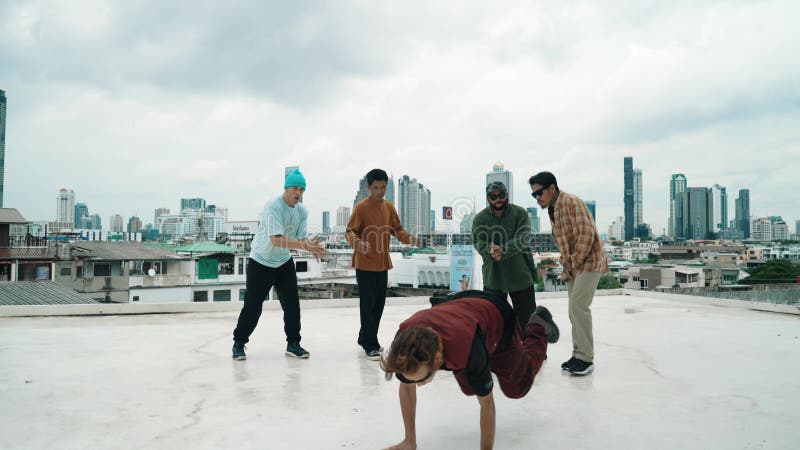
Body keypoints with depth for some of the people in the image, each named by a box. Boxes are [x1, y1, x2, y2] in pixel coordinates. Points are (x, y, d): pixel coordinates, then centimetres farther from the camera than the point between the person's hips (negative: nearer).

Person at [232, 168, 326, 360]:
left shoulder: (302, 211, -3)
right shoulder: (273, 206, -24)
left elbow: (301, 239, -6)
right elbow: (276, 240, -32)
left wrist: (313, 249, -29)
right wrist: (305, 245, -39)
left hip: (284, 262, 6)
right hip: (260, 263, -5)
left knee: (292, 303, 2)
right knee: (252, 306, 0)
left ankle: (293, 344, 15)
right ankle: (239, 343, 19)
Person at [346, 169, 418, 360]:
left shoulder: (389, 207, 8)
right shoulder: (361, 208, -10)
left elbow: (396, 229, 13)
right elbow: (349, 231, -12)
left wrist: (408, 237, -8)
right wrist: (357, 242, -33)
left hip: (382, 264, 7)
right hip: (365, 264, -6)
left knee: (379, 304, 14)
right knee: (368, 305, -4)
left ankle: (365, 338, 30)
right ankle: (370, 346, 5)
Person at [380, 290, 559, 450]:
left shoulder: (467, 347, -49)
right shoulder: (405, 339, -36)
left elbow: (486, 403, -32)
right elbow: (406, 387, -17)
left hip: (499, 316, -3)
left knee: (515, 388, 18)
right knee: (469, 388, 19)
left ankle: (538, 325, 35)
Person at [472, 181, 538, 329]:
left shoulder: (519, 213, -6)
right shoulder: (480, 219, 0)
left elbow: (522, 239, -17)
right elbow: (478, 242, -11)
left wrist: (503, 250, -34)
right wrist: (490, 253, -33)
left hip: (520, 275, -1)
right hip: (492, 277, 2)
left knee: (527, 316, 9)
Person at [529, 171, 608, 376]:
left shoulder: (571, 202, -16)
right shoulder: (552, 210, 13)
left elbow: (586, 234, -24)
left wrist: (574, 263, -18)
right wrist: (566, 264, 9)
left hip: (588, 262, -9)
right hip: (572, 266, 9)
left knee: (578, 306, -16)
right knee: (575, 309, 10)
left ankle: (586, 358, -10)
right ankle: (578, 355, 18)